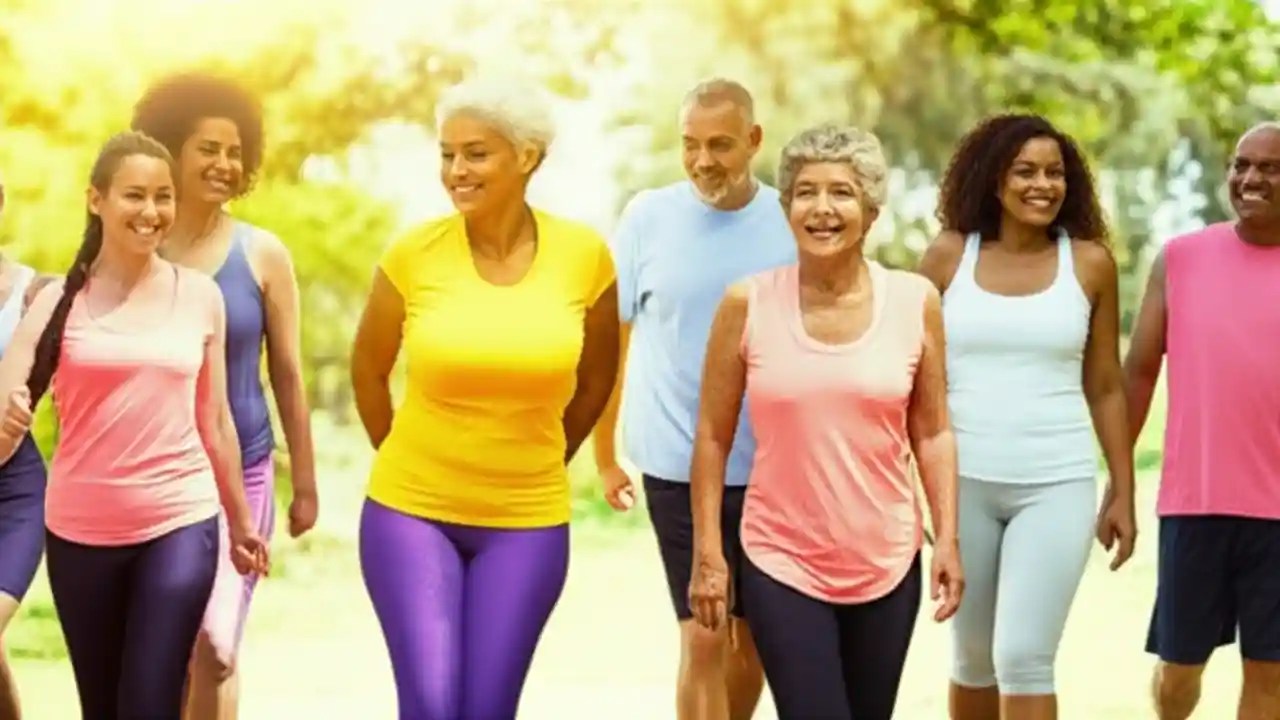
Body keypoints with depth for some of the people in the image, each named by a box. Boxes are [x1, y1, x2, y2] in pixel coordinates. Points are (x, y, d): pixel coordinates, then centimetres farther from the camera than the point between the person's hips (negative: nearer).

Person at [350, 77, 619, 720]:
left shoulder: (584, 255, -7)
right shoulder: (414, 253, -9)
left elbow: (595, 381, 10)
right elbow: (368, 371, 8)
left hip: (527, 522, 1)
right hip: (410, 510, -1)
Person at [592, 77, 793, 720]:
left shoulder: (791, 225, -2)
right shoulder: (649, 216, -4)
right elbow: (610, 342, 3)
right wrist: (604, 456, 6)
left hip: (773, 471, 2)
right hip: (677, 469, -2)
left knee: (754, 639, 16)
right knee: (702, 641, -8)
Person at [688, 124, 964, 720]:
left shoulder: (915, 301, -1)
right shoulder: (748, 304, -5)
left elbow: (932, 432, 5)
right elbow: (713, 437, -1)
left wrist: (947, 538, -2)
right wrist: (707, 553, -3)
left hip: (886, 564, 2)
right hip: (782, 563, -2)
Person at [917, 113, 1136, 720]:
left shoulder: (1090, 262, 2)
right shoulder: (949, 255, 1)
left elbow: (1105, 388, 7)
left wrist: (1123, 492, 6)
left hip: (1057, 486, -1)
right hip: (962, 481, 1)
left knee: (1024, 658, -10)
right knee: (973, 656, 14)